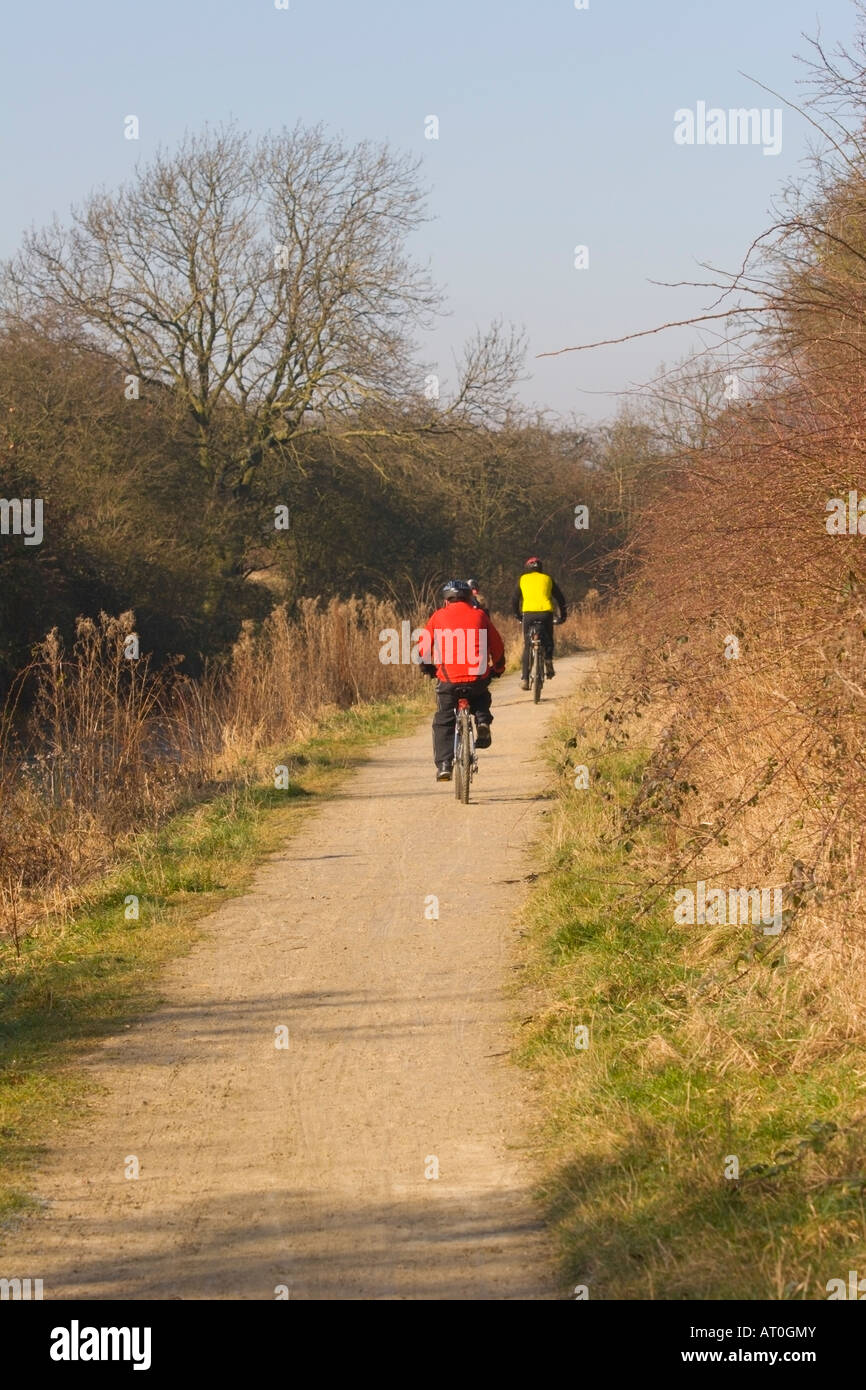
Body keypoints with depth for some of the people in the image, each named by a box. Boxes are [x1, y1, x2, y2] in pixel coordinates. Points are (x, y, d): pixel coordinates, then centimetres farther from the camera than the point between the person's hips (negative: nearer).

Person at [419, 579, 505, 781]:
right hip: (478, 678, 2)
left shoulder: (439, 616, 10)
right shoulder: (479, 615, 13)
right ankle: (482, 722, 7)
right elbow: (498, 646, 18)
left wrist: (428, 667, 34)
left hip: (449, 680, -1)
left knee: (443, 723, 13)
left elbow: (423, 646, 15)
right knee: (481, 699, 35)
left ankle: (443, 765, 2)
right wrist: (498, 668, 36)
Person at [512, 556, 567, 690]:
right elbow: (560, 597, 20)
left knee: (527, 647, 7)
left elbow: (515, 600, 19)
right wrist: (563, 614, 31)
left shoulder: (523, 579, 17)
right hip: (546, 612, 0)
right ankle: (548, 661, -2)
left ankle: (524, 678, -1)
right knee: (548, 640, 24)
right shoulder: (547, 579, 18)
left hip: (529, 613, 0)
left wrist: (517, 615, 34)